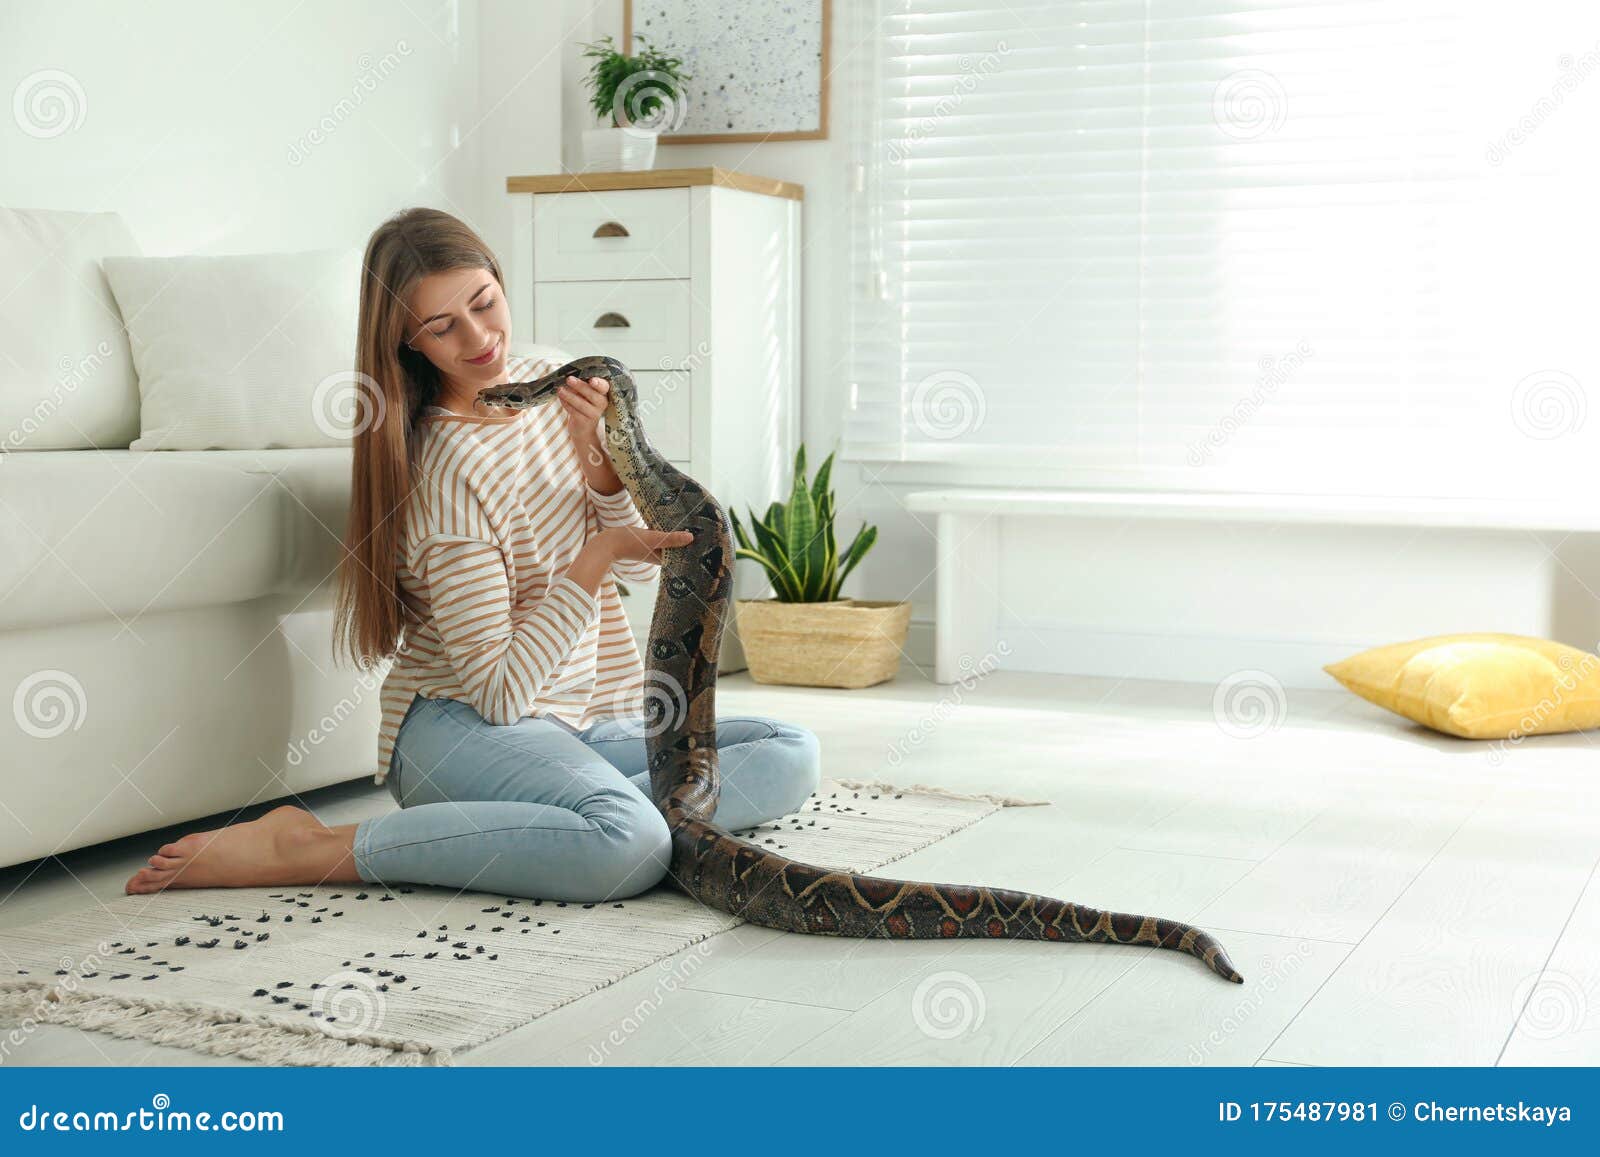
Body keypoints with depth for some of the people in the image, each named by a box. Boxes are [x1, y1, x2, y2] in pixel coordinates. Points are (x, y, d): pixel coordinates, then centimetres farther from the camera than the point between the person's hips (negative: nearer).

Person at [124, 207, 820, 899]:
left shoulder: (548, 382, 5)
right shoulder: (452, 466, -18)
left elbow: (642, 566, 9)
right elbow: (497, 693, -18)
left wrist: (600, 461, -9)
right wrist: (595, 559, -21)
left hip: (587, 720, 7)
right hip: (463, 723, -7)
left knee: (792, 756, -9)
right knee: (630, 847, -36)